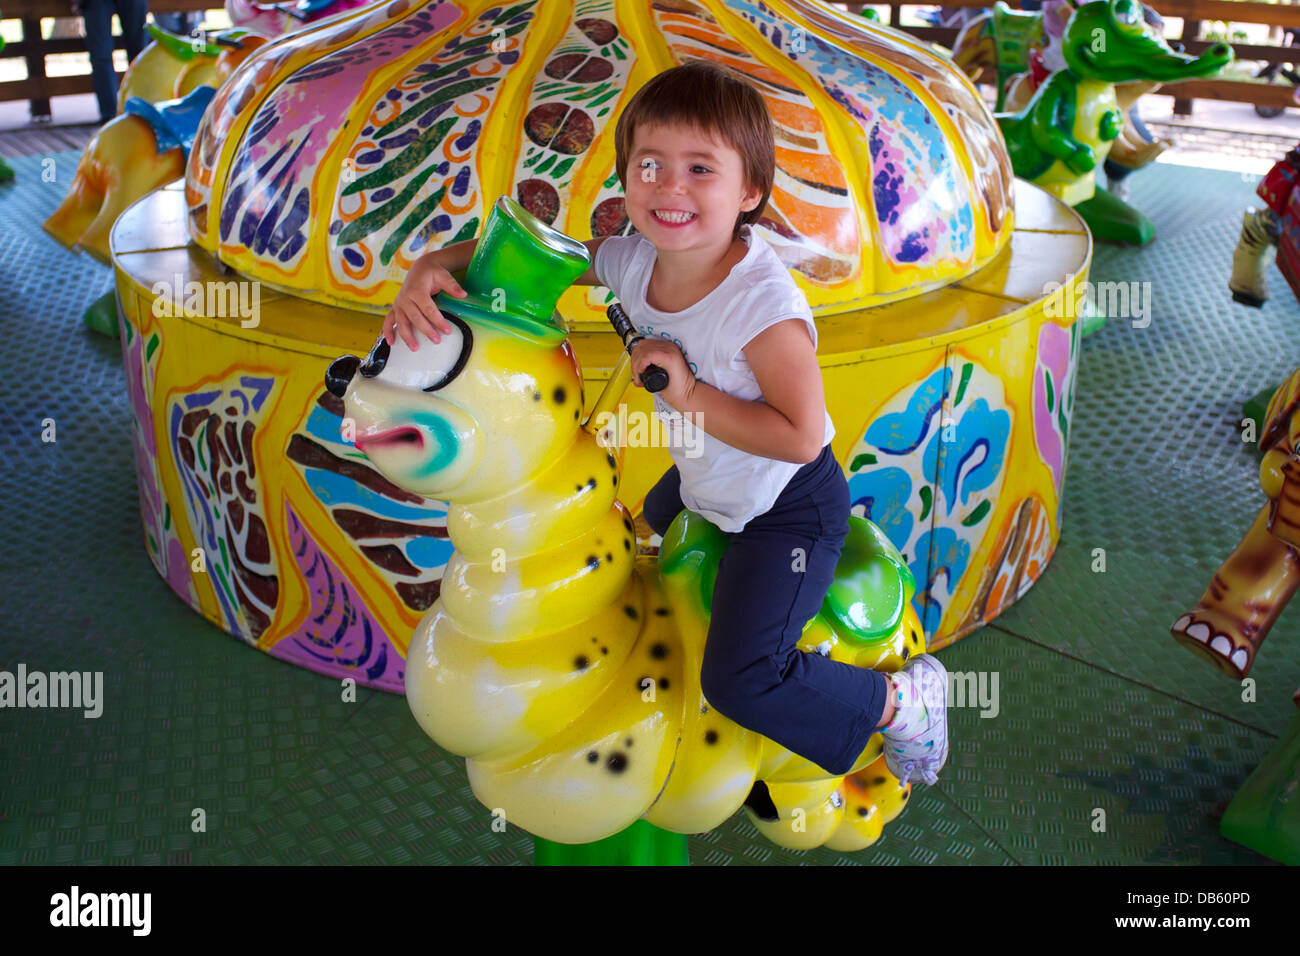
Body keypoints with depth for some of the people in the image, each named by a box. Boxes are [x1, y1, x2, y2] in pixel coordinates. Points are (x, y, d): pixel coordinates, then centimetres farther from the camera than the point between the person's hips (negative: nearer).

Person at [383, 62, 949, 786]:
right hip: (699, 483, 7)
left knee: (740, 682, -13)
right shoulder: (631, 260, -15)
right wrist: (431, 269, -28)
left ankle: (901, 699, 10)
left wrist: (690, 397, -32)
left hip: (790, 507, -7)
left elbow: (800, 435, -31)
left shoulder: (763, 301, -33)